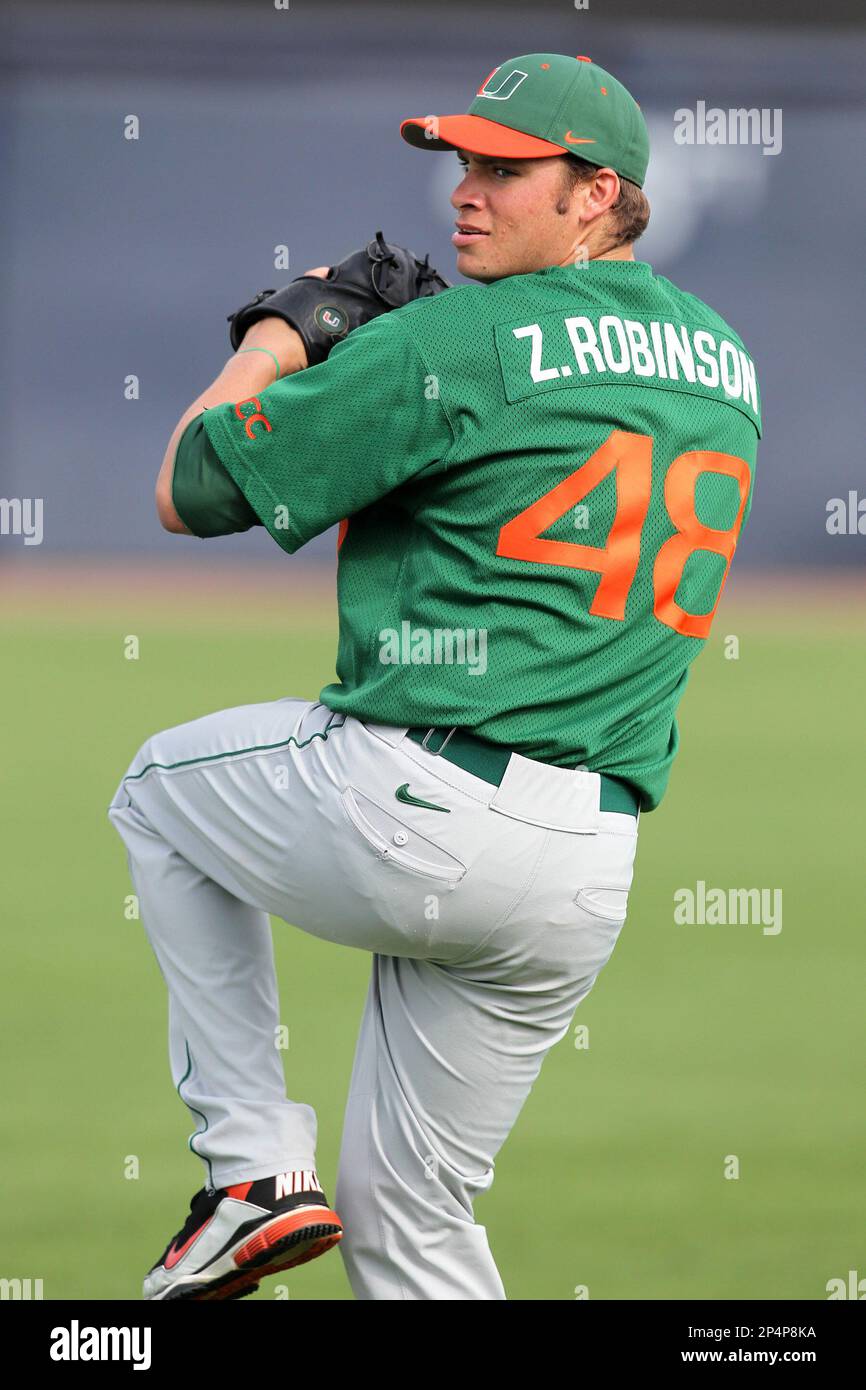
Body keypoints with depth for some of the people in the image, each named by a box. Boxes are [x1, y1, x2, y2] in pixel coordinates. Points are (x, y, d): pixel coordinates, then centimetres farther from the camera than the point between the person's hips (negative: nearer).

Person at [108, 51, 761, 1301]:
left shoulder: (453, 345, -9)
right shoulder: (721, 366, 13)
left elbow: (187, 494, -3)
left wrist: (273, 343, 14)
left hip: (413, 821, -6)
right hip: (590, 875, 6)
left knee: (160, 789, 25)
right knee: (408, 1208, 17)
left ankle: (255, 1161, 14)